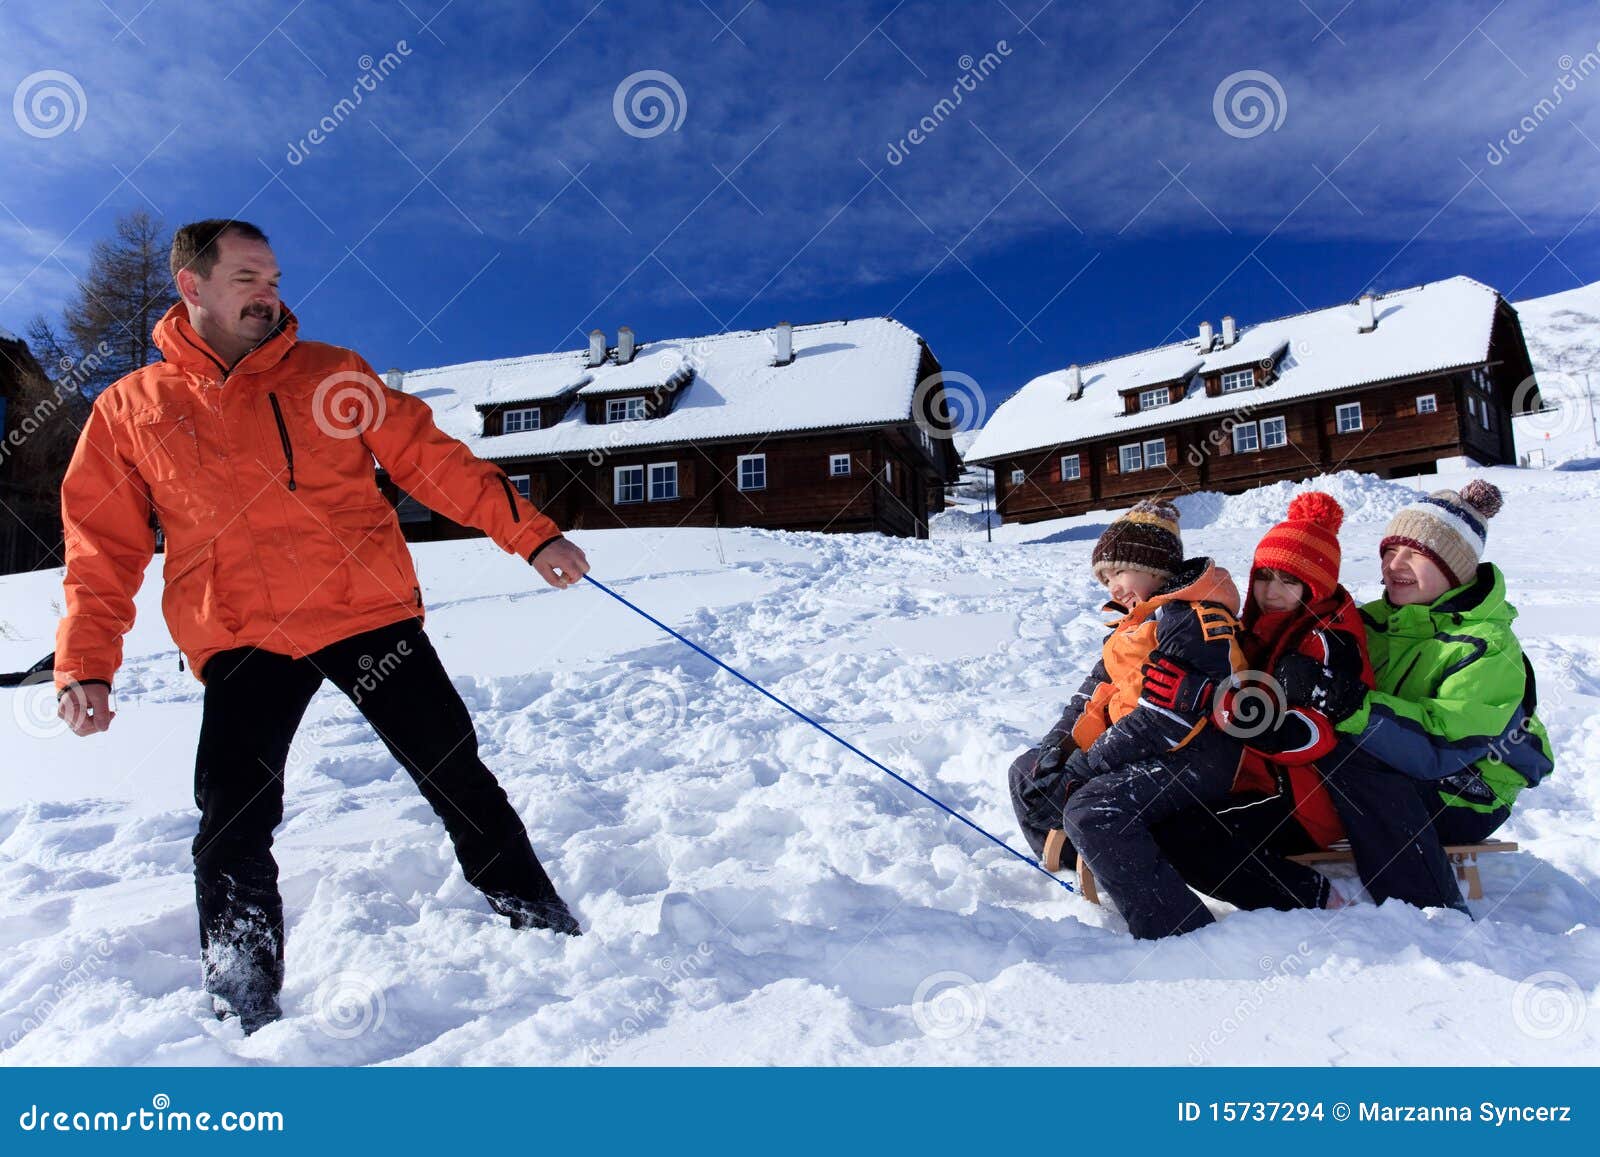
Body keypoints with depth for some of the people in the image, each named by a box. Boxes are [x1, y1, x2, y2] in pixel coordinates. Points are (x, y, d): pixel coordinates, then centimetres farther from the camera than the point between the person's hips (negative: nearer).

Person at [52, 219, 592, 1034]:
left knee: (459, 780, 3)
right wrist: (85, 668, 2)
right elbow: (103, 553, 11)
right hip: (241, 641, 1)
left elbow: (431, 459, 4)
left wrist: (531, 534, -2)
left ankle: (548, 934, 21)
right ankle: (242, 1014, 15)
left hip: (367, 610, 0)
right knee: (232, 830, -7)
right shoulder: (129, 411, 8)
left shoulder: (330, 372, 7)